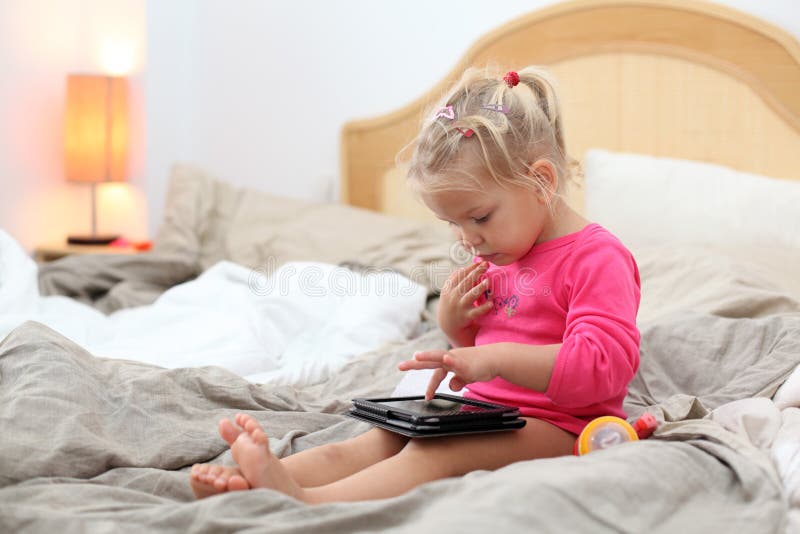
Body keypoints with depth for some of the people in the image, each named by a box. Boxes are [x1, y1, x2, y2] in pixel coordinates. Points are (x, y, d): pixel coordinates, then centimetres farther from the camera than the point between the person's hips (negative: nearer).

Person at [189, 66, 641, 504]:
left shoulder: (599, 258, -11)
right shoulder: (496, 257, 17)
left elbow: (607, 363, -25)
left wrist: (496, 357, -30)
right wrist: (454, 327, 4)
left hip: (557, 426, -8)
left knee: (435, 451, -33)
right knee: (382, 438, -17)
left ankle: (304, 503, -53)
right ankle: (253, 481, -38)